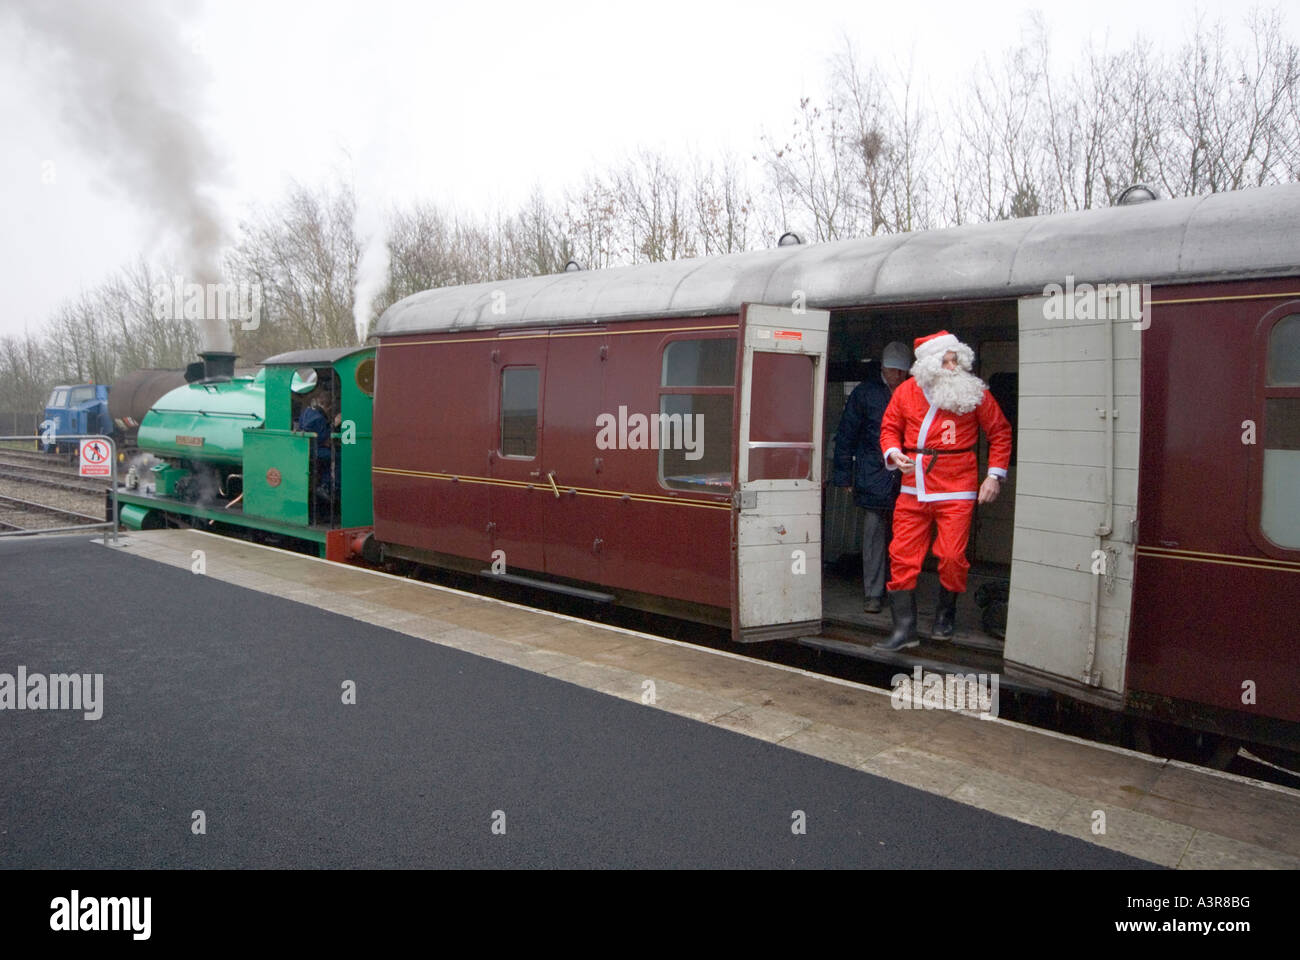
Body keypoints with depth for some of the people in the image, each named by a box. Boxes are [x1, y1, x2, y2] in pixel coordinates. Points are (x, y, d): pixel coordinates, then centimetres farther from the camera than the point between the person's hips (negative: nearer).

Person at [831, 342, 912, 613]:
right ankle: (874, 593, 6)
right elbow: (846, 435, 6)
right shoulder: (864, 393, 4)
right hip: (873, 476, -1)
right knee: (873, 533, -1)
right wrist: (845, 475, 3)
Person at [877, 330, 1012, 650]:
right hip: (913, 490, 2)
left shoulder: (975, 393, -1)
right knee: (902, 555, -1)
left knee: (952, 555, -6)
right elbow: (889, 427, 14)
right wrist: (894, 453, -6)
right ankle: (904, 629, 8)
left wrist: (995, 475, 1)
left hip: (956, 491, -2)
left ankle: (944, 617, 21)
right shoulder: (906, 392, 4)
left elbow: (1000, 432, 7)